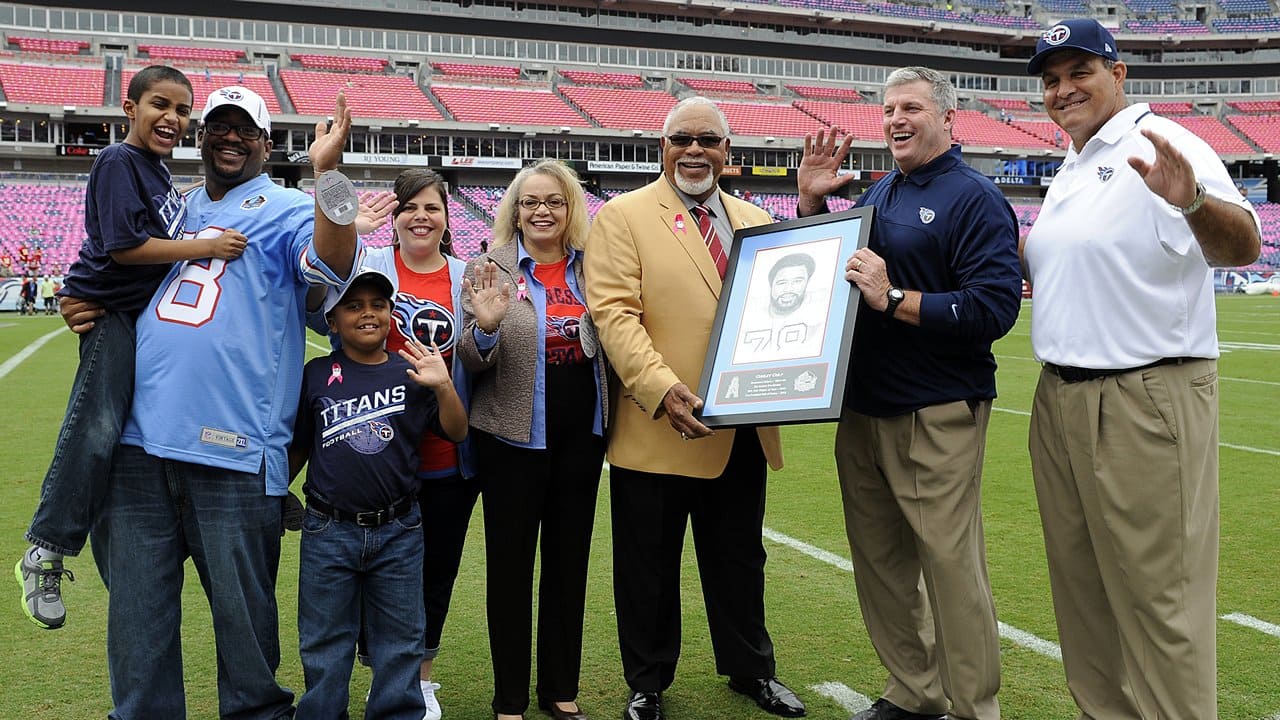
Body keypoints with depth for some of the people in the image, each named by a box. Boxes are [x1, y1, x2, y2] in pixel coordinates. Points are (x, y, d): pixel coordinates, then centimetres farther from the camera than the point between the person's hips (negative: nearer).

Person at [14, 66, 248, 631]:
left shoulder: (156, 169, 15)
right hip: (111, 311, -10)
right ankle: (45, 553, -4)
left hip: (147, 312, 10)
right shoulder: (118, 163, -13)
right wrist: (206, 246, -23)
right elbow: (126, 247, -21)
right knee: (95, 431, -14)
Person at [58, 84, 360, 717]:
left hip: (231, 447, -5)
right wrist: (82, 305, 12)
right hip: (139, 435, 6)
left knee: (243, 608, 4)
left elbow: (332, 264, -18)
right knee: (136, 607, 12)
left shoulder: (285, 210, 3)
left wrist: (326, 172, -30)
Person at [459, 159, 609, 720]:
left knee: (570, 560, 13)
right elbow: (473, 362, -6)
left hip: (582, 432, 3)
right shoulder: (490, 268, -3)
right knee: (510, 564, 6)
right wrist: (484, 326, -26)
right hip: (514, 436, -3)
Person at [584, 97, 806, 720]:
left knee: (740, 559, 19)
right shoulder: (623, 216, -4)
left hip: (744, 430, 5)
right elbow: (613, 312, -14)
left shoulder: (754, 219, 13)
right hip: (657, 430, -4)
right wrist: (662, 388, -24)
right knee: (649, 569, 9)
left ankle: (750, 669, 37)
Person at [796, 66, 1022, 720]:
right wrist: (811, 200, 9)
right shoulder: (877, 194, 14)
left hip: (937, 416, -7)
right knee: (878, 561, 14)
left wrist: (894, 298, -22)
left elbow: (992, 308, -18)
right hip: (862, 409, 8)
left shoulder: (975, 199, -7)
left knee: (951, 569, -2)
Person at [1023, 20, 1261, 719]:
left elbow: (1242, 246, -25)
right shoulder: (1068, 173, 16)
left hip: (1147, 400, -9)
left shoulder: (1160, 146, -10)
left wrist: (1191, 200, -45)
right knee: (1081, 586, 17)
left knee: (1157, 598, -3)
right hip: (1060, 398, 9)